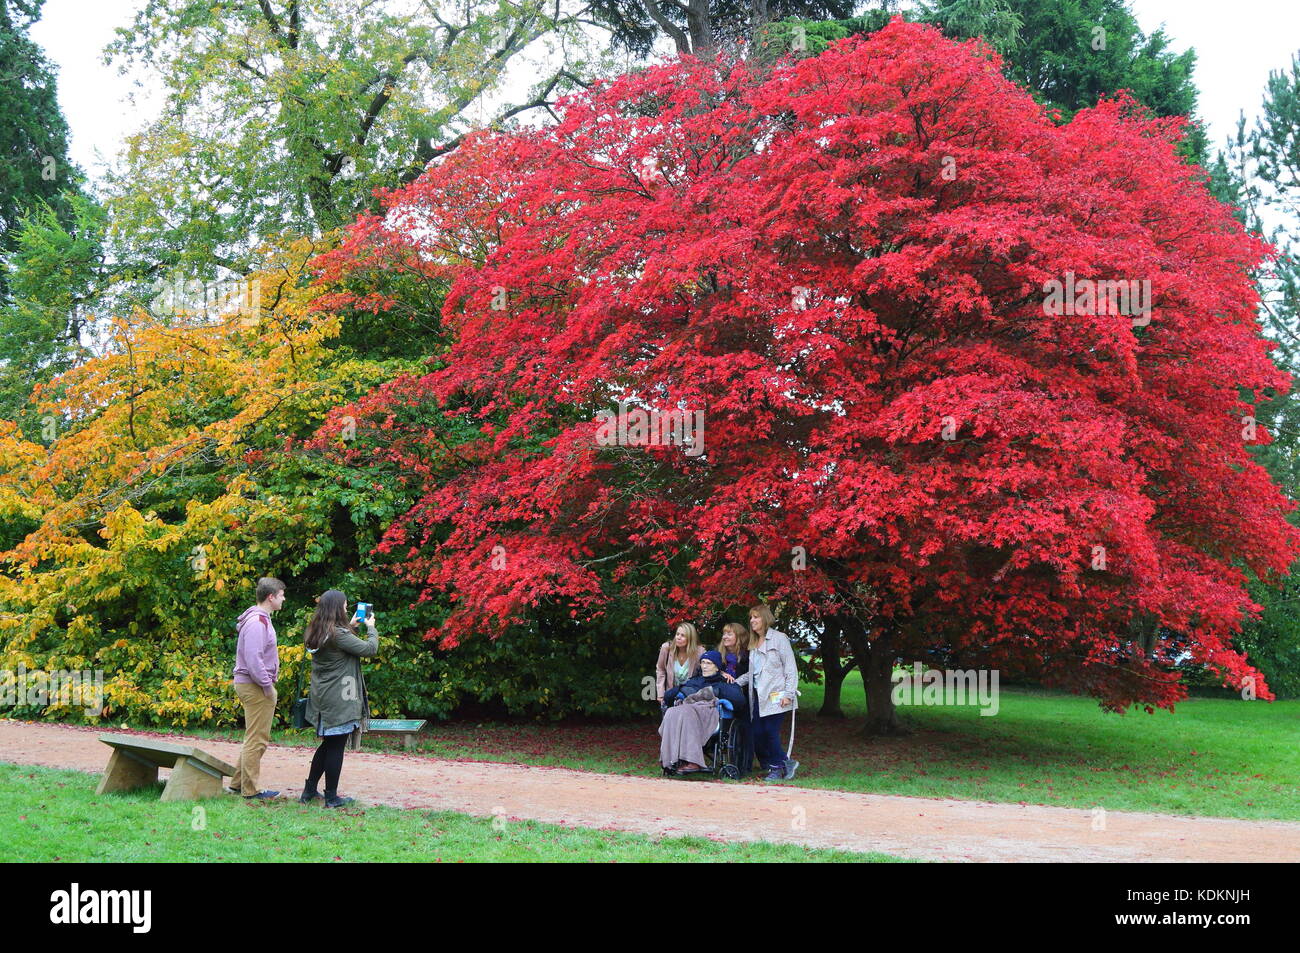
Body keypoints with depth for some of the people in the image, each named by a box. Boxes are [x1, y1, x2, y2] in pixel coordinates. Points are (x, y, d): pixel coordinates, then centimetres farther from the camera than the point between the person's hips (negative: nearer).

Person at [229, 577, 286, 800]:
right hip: (255, 687, -11)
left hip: (252, 686, 11)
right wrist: (267, 685, -18)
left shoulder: (261, 619, 16)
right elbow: (253, 658, -24)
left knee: (254, 739, 17)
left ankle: (237, 784, 24)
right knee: (256, 740, -4)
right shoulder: (257, 622, -18)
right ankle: (250, 791, 2)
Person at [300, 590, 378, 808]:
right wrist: (371, 627, 1)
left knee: (327, 745, 19)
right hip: (339, 700, -9)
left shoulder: (316, 633, 7)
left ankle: (309, 790, 24)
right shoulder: (338, 634, -19)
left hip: (322, 698, 9)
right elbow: (370, 649, -15)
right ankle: (331, 797, 6)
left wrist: (351, 626, 20)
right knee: (336, 747, 0)